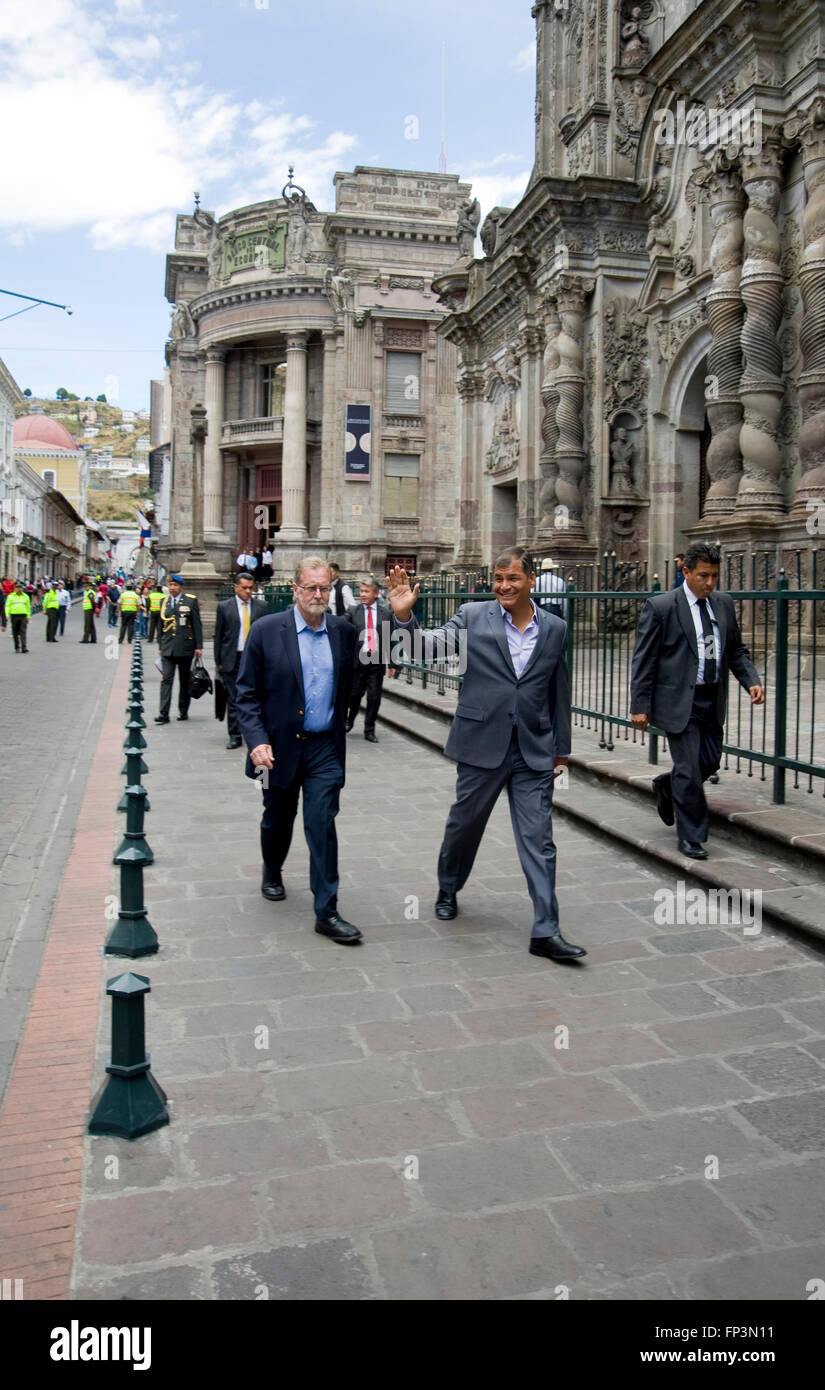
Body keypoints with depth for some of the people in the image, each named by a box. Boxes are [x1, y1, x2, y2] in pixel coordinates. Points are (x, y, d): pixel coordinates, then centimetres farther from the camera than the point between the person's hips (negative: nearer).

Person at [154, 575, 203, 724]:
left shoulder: (190, 601, 0)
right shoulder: (164, 601, 10)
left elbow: (197, 625, -1)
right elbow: (161, 625, 16)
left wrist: (198, 646, -6)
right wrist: (161, 646, 15)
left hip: (185, 647, -2)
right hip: (168, 648, 2)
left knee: (185, 680, 8)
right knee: (166, 679, -7)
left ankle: (183, 711, 20)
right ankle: (164, 714, -10)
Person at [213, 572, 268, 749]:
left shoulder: (261, 606, 7)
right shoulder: (224, 607, 5)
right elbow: (218, 636, 6)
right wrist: (218, 661, 2)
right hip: (232, 660, 0)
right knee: (233, 700, 3)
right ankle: (235, 736, 10)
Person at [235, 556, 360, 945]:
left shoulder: (344, 632, 1)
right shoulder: (266, 631, -8)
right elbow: (246, 694, -7)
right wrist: (256, 740, -17)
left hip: (325, 748, 1)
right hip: (279, 747, 0)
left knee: (322, 824, -6)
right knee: (278, 818, 18)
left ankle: (326, 911, 0)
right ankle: (272, 872, 48)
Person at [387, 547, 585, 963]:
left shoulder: (555, 628, 6)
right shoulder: (472, 617, -2)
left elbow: (559, 693, 11)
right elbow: (432, 644, -14)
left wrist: (561, 749, 13)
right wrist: (404, 617, -32)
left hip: (534, 750, 2)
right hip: (482, 744, -1)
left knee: (539, 841, 1)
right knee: (465, 823, 16)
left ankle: (546, 932, 7)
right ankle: (448, 889, 43)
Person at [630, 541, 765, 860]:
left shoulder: (724, 604, 8)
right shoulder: (660, 607, -9)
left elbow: (736, 650, 15)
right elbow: (644, 660, -9)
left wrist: (751, 681, -3)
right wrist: (640, 706, -12)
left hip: (713, 701, 6)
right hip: (680, 701, -6)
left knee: (710, 762, 13)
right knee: (689, 770, -2)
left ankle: (666, 786, 43)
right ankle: (691, 838, 14)